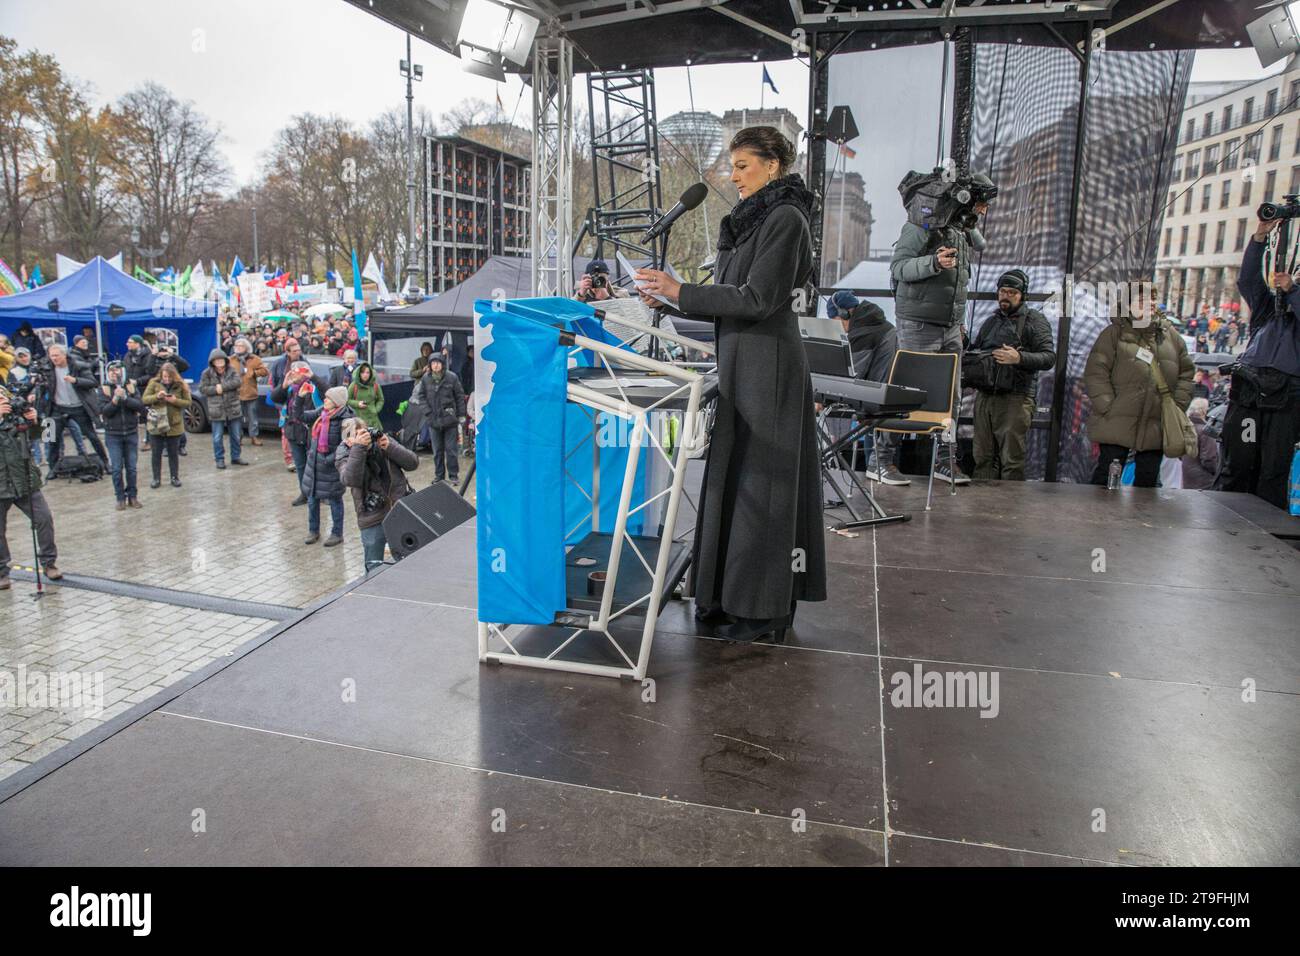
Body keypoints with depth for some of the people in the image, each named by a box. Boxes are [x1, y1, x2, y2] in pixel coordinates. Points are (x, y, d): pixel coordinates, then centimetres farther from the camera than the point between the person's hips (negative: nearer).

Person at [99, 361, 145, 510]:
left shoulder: (131, 387, 1)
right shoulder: (104, 389, -1)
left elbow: (141, 407, -9)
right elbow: (104, 411, -10)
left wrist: (125, 397, -21)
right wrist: (115, 399, -24)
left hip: (131, 433, 1)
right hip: (113, 435, -1)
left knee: (131, 468, 6)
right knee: (116, 468, 1)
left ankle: (132, 496, 16)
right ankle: (120, 498, 9)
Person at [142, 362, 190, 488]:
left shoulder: (181, 385, -4)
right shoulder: (154, 383, -2)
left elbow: (188, 402, -4)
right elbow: (144, 399, -3)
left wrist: (175, 400, -22)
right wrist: (156, 396, -20)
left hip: (174, 425, -1)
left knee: (173, 453, 10)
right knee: (156, 453, 8)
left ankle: (175, 477, 20)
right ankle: (156, 478, 18)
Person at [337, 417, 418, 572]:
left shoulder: (383, 441, 3)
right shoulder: (344, 457, -3)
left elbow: (413, 463, -2)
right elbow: (350, 480, -24)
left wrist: (389, 447, -16)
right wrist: (359, 447, -29)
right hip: (372, 520, -2)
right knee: (374, 570, 3)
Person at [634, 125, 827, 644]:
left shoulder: (785, 218, -11)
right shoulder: (750, 219, 17)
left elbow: (757, 299, -19)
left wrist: (682, 291, -17)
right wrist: (672, 299, 6)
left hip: (767, 363, -10)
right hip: (739, 363, 10)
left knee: (762, 480, -4)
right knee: (730, 476, 11)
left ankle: (766, 608, 7)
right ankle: (729, 596, 22)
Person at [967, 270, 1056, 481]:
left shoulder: (1034, 320, 4)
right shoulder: (991, 321, 22)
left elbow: (1049, 358, -5)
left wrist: (1019, 358, -20)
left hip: (1015, 398, -6)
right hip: (984, 395, 6)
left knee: (1011, 460, -7)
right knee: (983, 459, 6)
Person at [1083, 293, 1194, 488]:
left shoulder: (1171, 335, 12)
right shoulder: (1114, 333, 0)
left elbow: (1186, 372, 16)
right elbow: (1095, 372, -7)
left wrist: (1177, 406, 4)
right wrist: (1107, 408, -14)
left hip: (1156, 427, 4)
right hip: (1117, 424, -4)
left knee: (1147, 480, 11)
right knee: (1107, 477, -2)